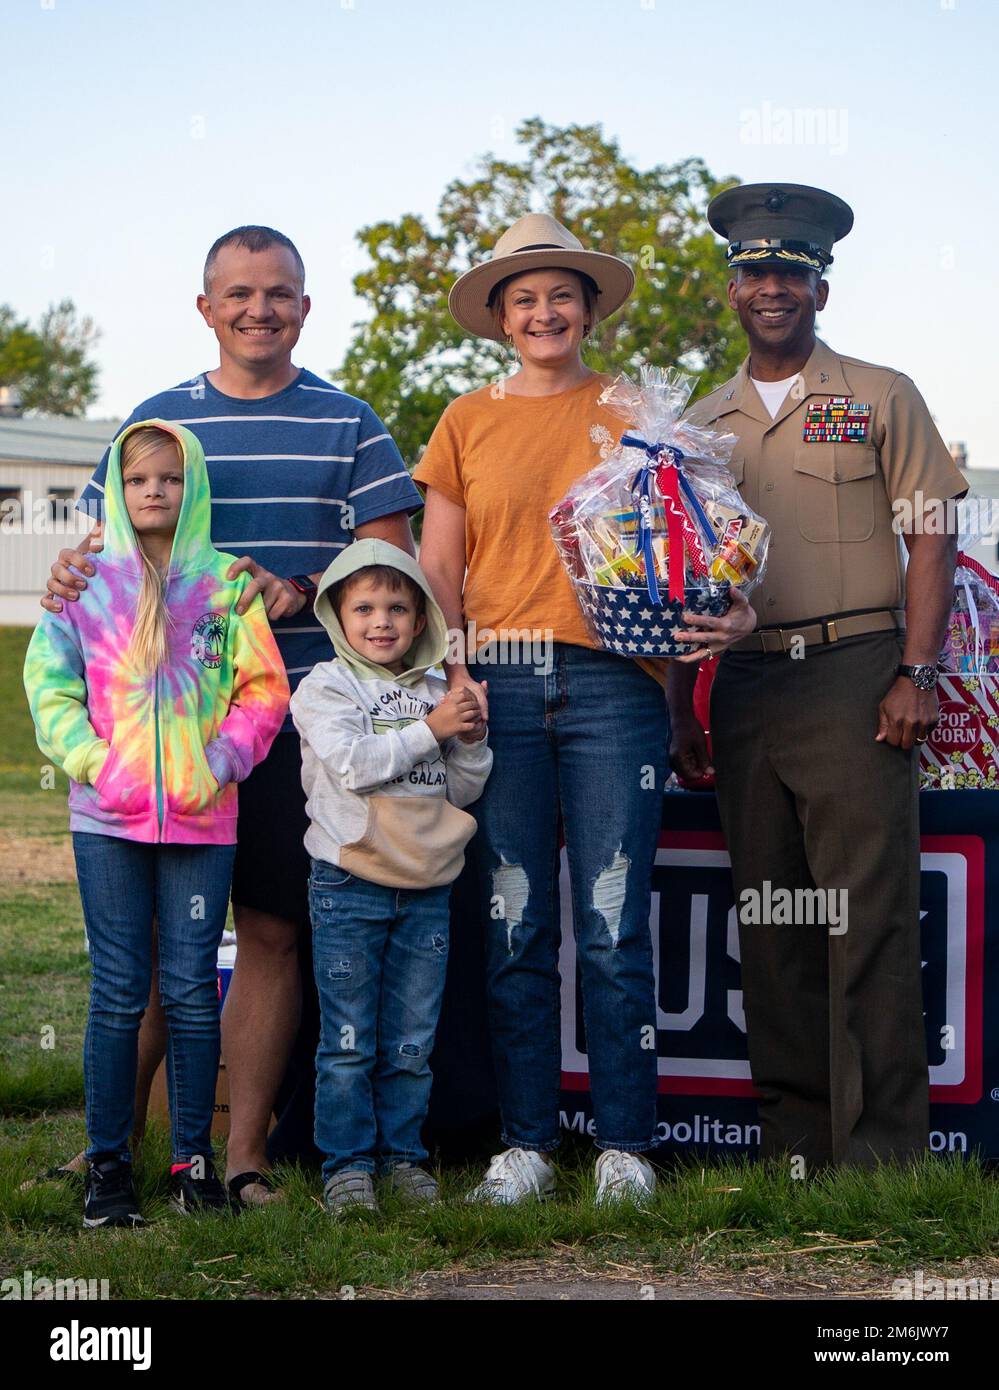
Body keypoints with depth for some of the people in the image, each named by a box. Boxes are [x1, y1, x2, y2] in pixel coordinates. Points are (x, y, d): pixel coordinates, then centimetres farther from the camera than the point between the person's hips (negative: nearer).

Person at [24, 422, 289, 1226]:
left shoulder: (226, 584, 5)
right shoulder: (87, 584, 6)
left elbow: (264, 689, 4)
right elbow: (49, 685, 4)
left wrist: (221, 761, -10)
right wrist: (94, 764, -9)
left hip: (203, 816, 0)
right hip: (108, 815, 0)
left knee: (192, 988, 3)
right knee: (118, 991, 2)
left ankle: (194, 1158, 13)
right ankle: (108, 1165, 8)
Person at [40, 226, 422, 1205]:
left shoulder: (347, 425, 8)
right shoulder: (158, 420, 12)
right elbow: (109, 543, 14)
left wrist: (298, 595, -16)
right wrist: (77, 575, -10)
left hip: (298, 714, -1)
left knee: (272, 930, 1)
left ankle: (244, 1154, 8)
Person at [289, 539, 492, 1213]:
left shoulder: (436, 693, 14)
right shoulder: (326, 687, -1)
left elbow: (463, 791, 15)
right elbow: (353, 764, -16)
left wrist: (471, 742, -4)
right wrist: (430, 730, -14)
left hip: (427, 888, 4)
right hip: (350, 886, -4)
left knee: (412, 1041, 7)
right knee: (349, 1040, -2)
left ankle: (404, 1152, 18)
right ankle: (348, 1162, 6)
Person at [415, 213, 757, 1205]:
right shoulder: (468, 423, 13)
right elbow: (437, 572, 12)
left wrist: (730, 610, -14)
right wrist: (451, 671, -3)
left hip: (611, 683, -1)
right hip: (500, 685, 2)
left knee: (614, 928, -3)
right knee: (513, 929, 2)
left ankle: (624, 1143, 5)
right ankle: (525, 1142, 10)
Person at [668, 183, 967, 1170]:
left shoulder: (880, 398, 6)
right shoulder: (702, 424, 17)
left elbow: (930, 539, 1)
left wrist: (915, 674, -10)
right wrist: (680, 710, 11)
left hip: (854, 677, -4)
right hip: (746, 687, 4)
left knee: (868, 919, -9)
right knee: (768, 919, 5)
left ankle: (882, 1150, -8)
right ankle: (794, 1138, 12)